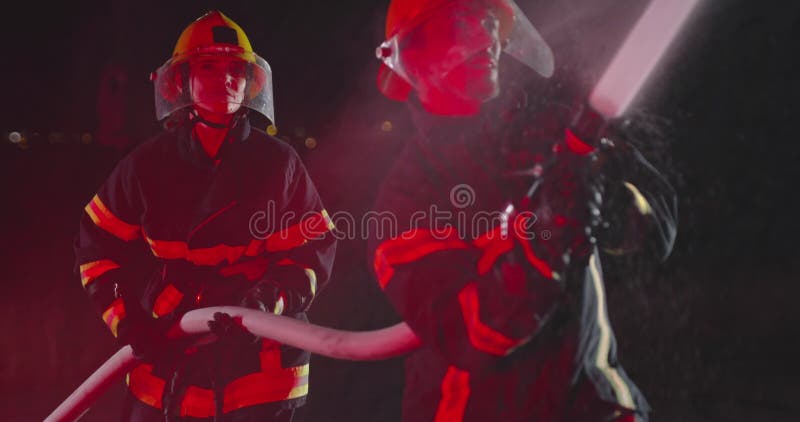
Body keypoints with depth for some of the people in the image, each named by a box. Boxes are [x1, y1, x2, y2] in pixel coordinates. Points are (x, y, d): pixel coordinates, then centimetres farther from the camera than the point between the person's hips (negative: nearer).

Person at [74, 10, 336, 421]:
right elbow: (98, 245, 8)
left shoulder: (279, 161, -4)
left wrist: (268, 298, -19)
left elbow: (315, 248, -3)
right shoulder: (147, 163, -1)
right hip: (165, 359, 2)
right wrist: (127, 321, -1)